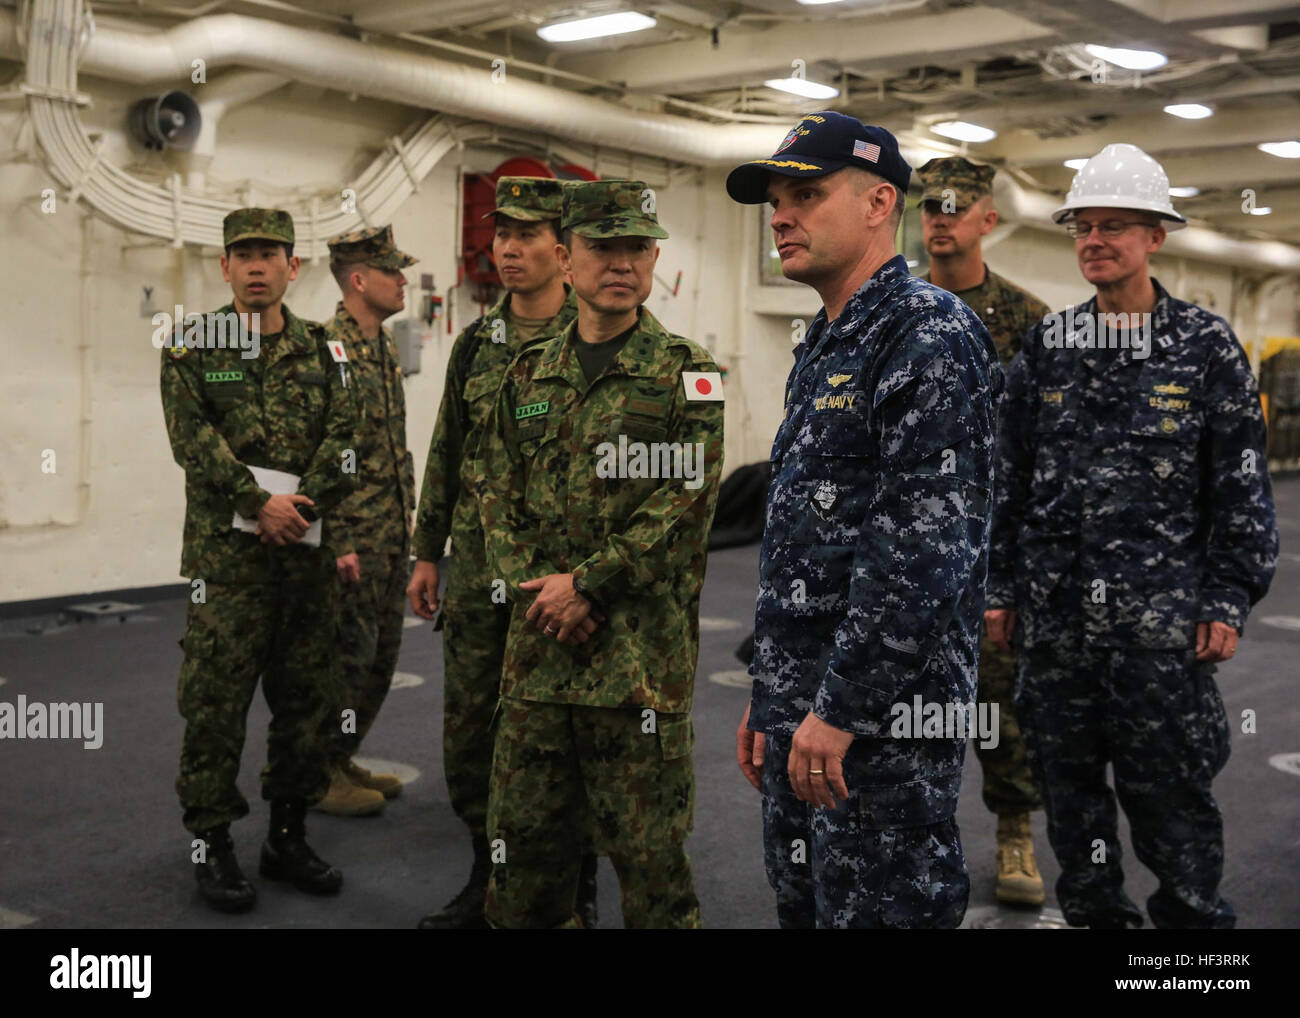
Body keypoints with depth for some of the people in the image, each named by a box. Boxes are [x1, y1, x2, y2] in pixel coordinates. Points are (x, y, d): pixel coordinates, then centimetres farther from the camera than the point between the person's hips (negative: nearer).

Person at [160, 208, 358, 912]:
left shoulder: (321, 349, 11)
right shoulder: (191, 349, 3)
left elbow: (344, 434, 2)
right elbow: (193, 438, -8)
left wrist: (304, 502, -13)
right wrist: (259, 503, -17)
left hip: (307, 552, 4)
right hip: (226, 554, -3)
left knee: (304, 696, 9)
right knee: (215, 701, -1)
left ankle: (288, 837, 22)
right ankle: (211, 844, 10)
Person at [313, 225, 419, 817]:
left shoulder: (384, 347, 13)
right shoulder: (329, 349, -16)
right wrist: (338, 543, -21)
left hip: (391, 537, 9)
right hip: (354, 539, -9)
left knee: (380, 657, 14)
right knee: (351, 656, -2)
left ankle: (341, 761, 27)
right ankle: (318, 773, 12)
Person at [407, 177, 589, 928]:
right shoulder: (474, 344, 10)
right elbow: (446, 454, 15)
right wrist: (427, 552, 14)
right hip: (478, 573, 6)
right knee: (468, 734, 11)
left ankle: (577, 889, 22)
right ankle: (492, 879, 29)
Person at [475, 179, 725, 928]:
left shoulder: (687, 375, -3)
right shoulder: (529, 375, 11)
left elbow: (686, 503, -11)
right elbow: (497, 495, 10)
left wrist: (587, 584, -14)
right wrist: (539, 587, -6)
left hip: (641, 654, -4)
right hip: (540, 643, 5)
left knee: (647, 842, 4)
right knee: (524, 833, 14)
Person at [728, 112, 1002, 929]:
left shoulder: (931, 334, -13)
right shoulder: (823, 349, 17)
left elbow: (926, 548, -23)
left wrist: (843, 709, -22)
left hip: (881, 719, -9)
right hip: (806, 714, 9)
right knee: (803, 904, 18)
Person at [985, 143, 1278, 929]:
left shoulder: (1206, 345, -1)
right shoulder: (1047, 346, 8)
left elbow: (1243, 483, -1)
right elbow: (1010, 476, 11)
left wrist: (1228, 599, -6)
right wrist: (1002, 586, 8)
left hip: (1161, 620, -3)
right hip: (1057, 614, 4)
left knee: (1170, 787, 3)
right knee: (1068, 782, 12)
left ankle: (1193, 914, 21)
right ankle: (1092, 911, 29)